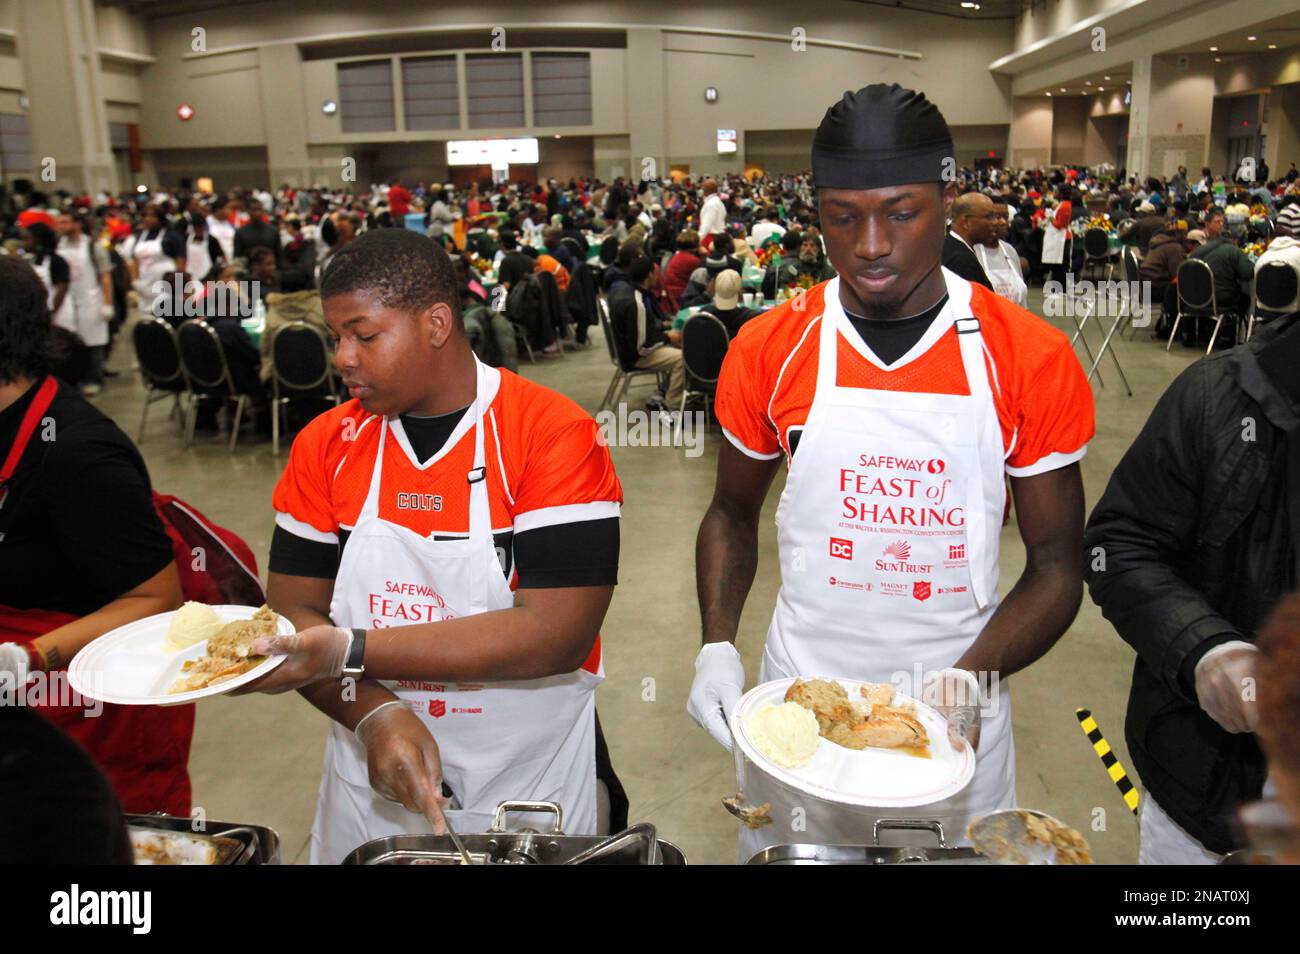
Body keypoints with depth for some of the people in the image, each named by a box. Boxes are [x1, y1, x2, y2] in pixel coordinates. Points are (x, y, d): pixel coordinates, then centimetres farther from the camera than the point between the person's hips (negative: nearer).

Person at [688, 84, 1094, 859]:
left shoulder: (1032, 360, -9)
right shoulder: (768, 351, -6)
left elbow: (1056, 565, -4)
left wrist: (971, 678, -20)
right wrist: (717, 644, -9)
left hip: (957, 722, 0)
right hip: (796, 708, 1)